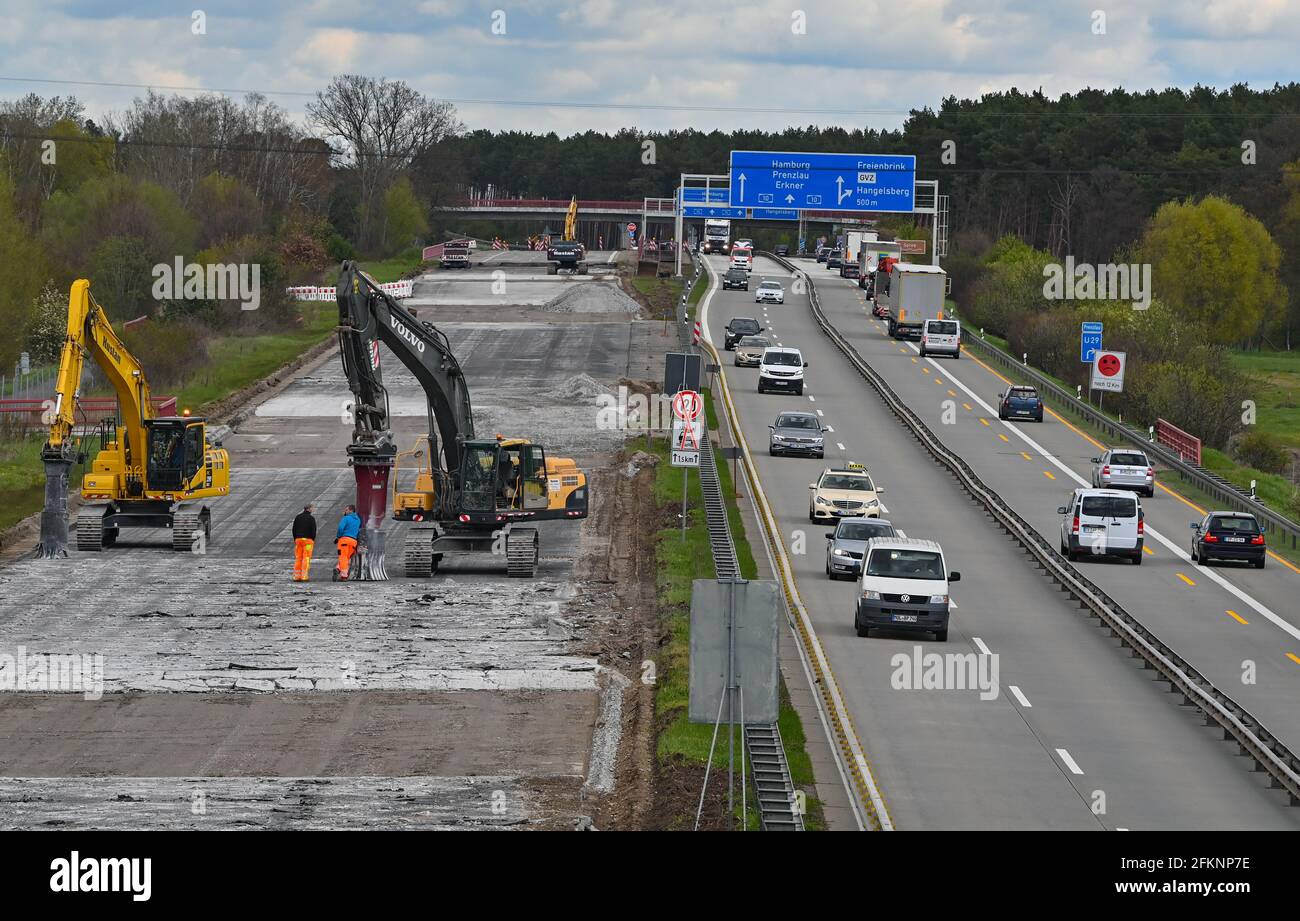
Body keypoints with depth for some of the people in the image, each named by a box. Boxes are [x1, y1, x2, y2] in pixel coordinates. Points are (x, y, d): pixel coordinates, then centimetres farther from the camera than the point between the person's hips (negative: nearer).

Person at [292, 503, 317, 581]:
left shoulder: (298, 517, 9)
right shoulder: (311, 518, -6)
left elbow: (294, 529, 9)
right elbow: (313, 530, -8)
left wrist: (295, 539, 14)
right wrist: (313, 539, 4)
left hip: (298, 539, 5)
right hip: (308, 539, -5)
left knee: (298, 558, 7)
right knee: (306, 558, -4)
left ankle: (296, 576, 3)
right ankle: (304, 576, -10)